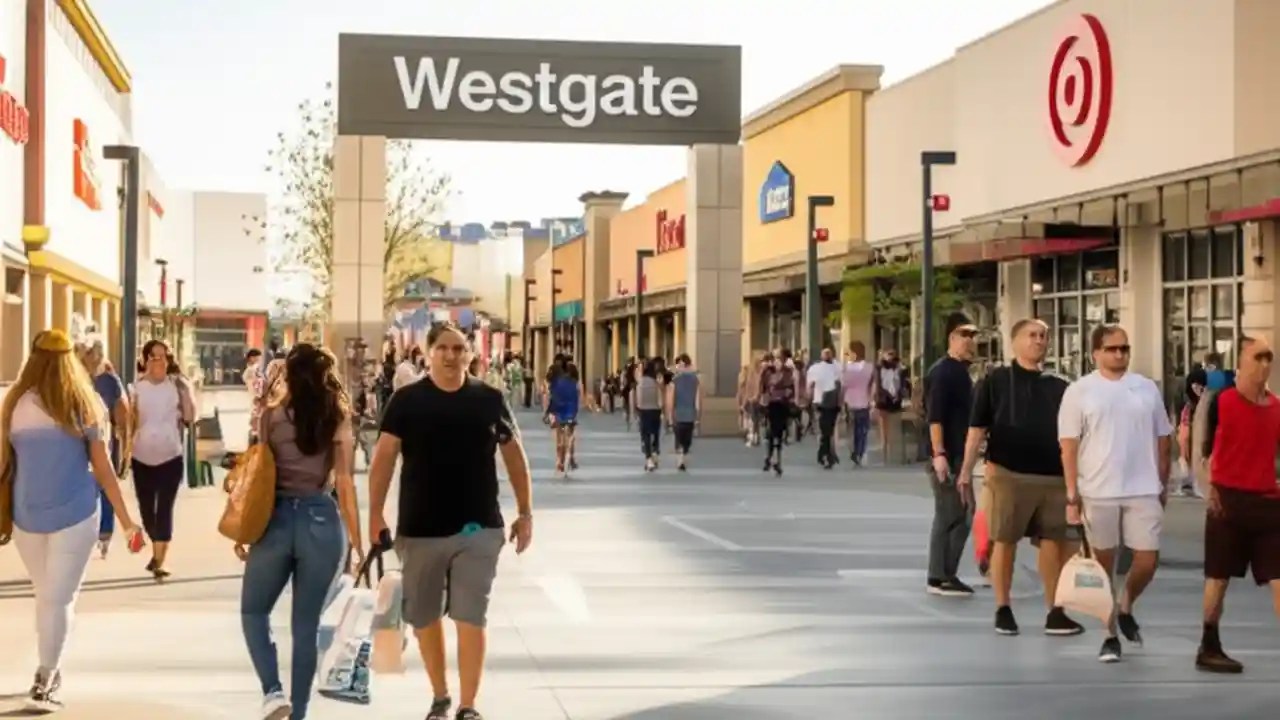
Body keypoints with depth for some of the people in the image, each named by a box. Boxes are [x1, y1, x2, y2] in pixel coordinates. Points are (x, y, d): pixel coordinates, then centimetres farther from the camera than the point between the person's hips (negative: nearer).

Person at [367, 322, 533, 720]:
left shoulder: (490, 400, 1)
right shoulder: (406, 401, -2)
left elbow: (514, 455, 8)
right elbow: (384, 457, -1)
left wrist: (525, 512, 7)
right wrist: (376, 514, -7)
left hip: (478, 527, -1)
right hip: (420, 529, 1)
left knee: (471, 618, -2)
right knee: (423, 618, 12)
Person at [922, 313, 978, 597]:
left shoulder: (961, 371, 15)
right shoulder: (942, 372, -14)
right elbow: (934, 417, -21)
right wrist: (938, 454, -28)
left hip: (959, 455, 10)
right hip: (945, 456, -10)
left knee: (962, 515, 12)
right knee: (948, 517, -5)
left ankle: (947, 574, 18)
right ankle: (939, 578, 2)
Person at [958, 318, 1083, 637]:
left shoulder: (1059, 386, 10)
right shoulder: (995, 380, 1)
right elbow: (977, 427, -1)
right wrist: (967, 470, -6)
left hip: (1053, 476, 3)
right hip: (1008, 474, -3)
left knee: (1054, 542, 4)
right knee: (1005, 541, 3)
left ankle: (1055, 612, 11)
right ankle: (1003, 610, 14)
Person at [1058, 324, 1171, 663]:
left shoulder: (1147, 389, 8)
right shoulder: (1079, 391, -2)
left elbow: (1162, 439, 13)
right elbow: (1069, 446, -4)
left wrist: (1163, 485, 10)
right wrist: (1072, 496, -9)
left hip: (1144, 490, 2)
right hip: (1098, 492, -2)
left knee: (1148, 560, 1)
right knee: (1103, 564, 5)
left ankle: (1126, 608, 30)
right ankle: (1110, 636, 15)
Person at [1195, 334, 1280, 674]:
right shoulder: (1220, 401, -7)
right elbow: (1203, 449, -4)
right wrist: (1209, 489, -8)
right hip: (1229, 499, -4)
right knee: (1219, 577, 6)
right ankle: (1209, 650, 18)